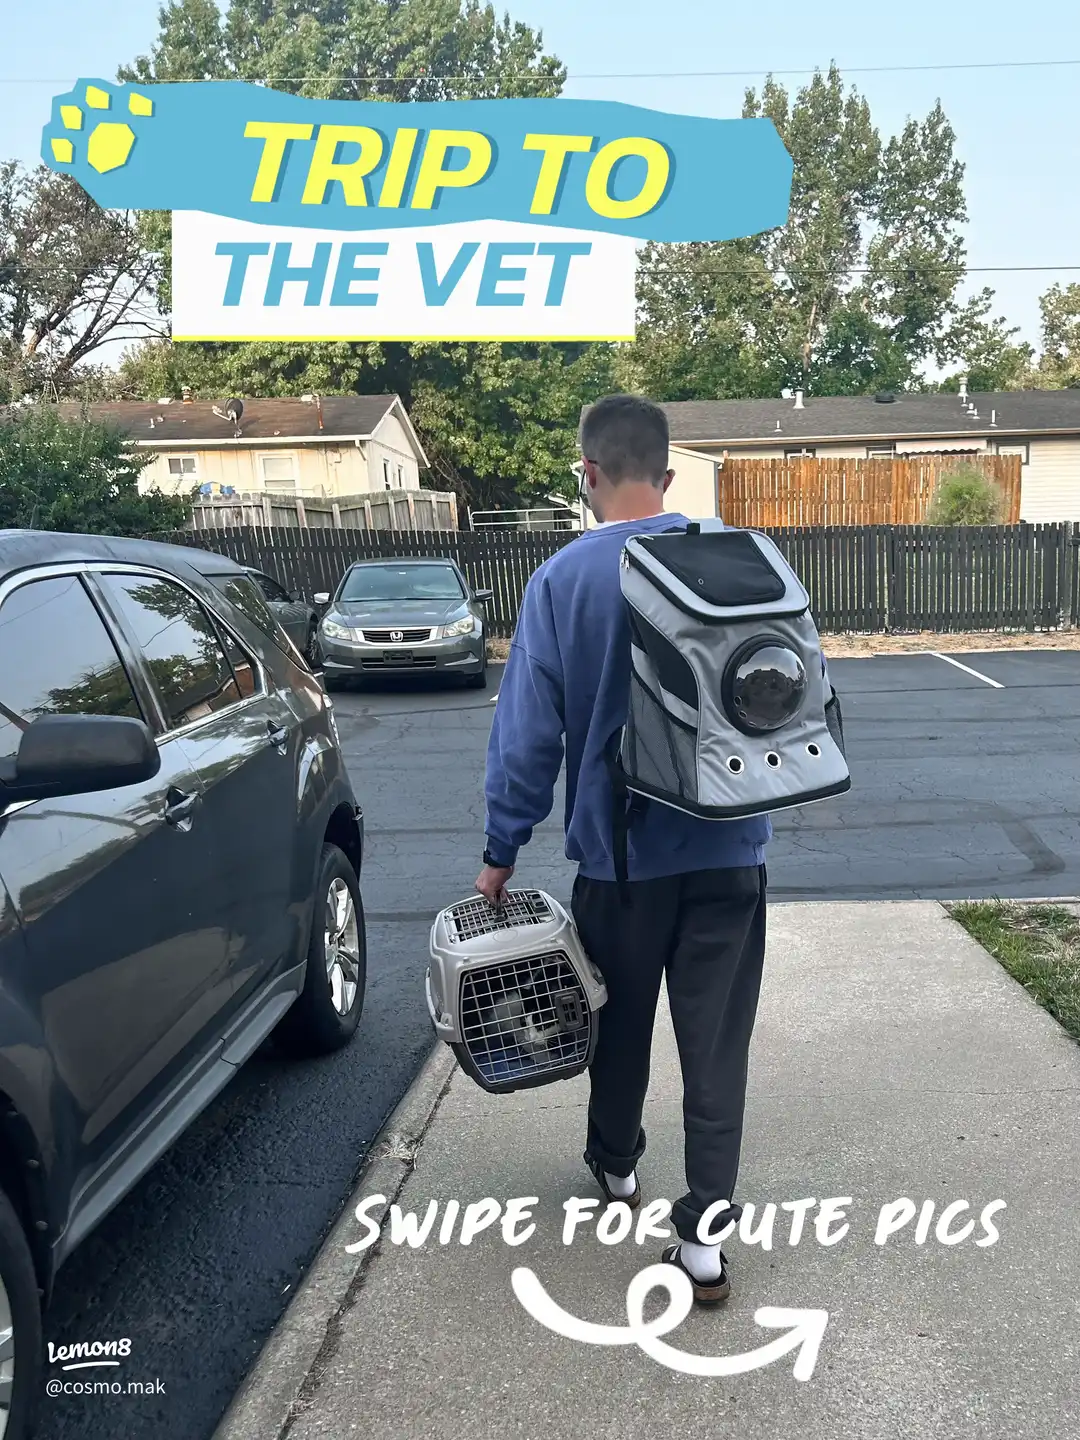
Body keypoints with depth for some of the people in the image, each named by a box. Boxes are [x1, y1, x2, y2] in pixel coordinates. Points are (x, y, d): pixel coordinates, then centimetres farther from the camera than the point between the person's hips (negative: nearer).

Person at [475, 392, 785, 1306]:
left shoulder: (562, 581, -9)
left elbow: (529, 729, -7)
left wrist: (503, 850, 1)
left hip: (619, 851, -1)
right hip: (729, 847, 1)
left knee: (622, 1020, 20)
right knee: (716, 1038, 7)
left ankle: (616, 1164, 41)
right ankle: (705, 1232, 8)